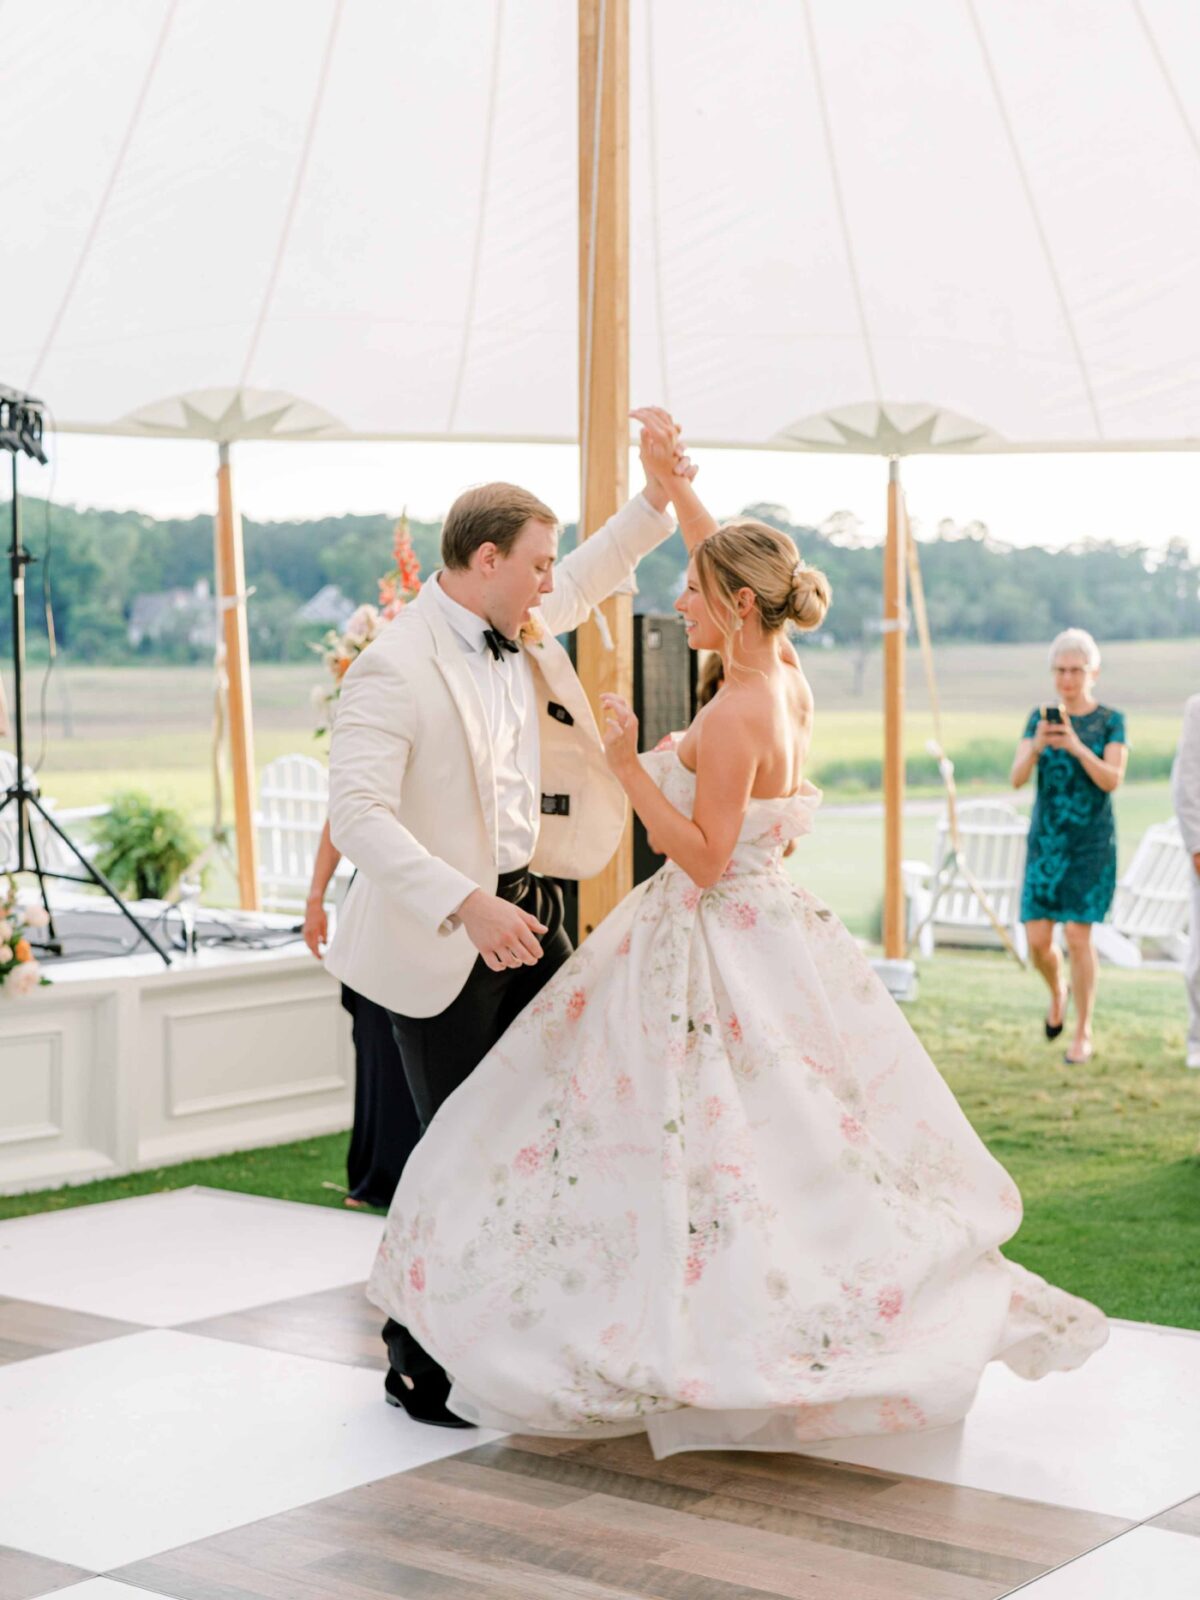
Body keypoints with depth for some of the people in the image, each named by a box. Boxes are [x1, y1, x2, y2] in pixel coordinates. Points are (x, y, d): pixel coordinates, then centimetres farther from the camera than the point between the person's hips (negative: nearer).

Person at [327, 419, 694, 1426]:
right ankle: (417, 1364, 16)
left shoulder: (523, 630, 6)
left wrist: (659, 489, 12)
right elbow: (357, 815, -27)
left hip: (527, 908, 8)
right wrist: (467, 905, -36)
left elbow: (598, 570, 26)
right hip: (440, 935, -8)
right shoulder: (394, 670, -19)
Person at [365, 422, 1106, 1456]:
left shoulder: (732, 718, -21)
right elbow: (739, 569, 19)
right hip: (772, 922, 8)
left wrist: (629, 768, -21)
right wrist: (675, 488, 22)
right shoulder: (790, 683, 3)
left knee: (705, 1138, 0)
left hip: (713, 940, -8)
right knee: (802, 1133, 14)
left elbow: (703, 859, -20)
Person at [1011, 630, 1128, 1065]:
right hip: (1045, 842, 3)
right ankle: (1058, 992, 33)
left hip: (1092, 845, -3)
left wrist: (1077, 747, -30)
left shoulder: (1111, 722, -2)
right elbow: (1017, 778, -5)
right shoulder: (1039, 717, 5)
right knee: (1037, 940, -1)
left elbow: (1112, 780, -15)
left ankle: (1083, 1034, 5)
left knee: (1078, 936, -9)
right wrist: (1037, 745, -25)